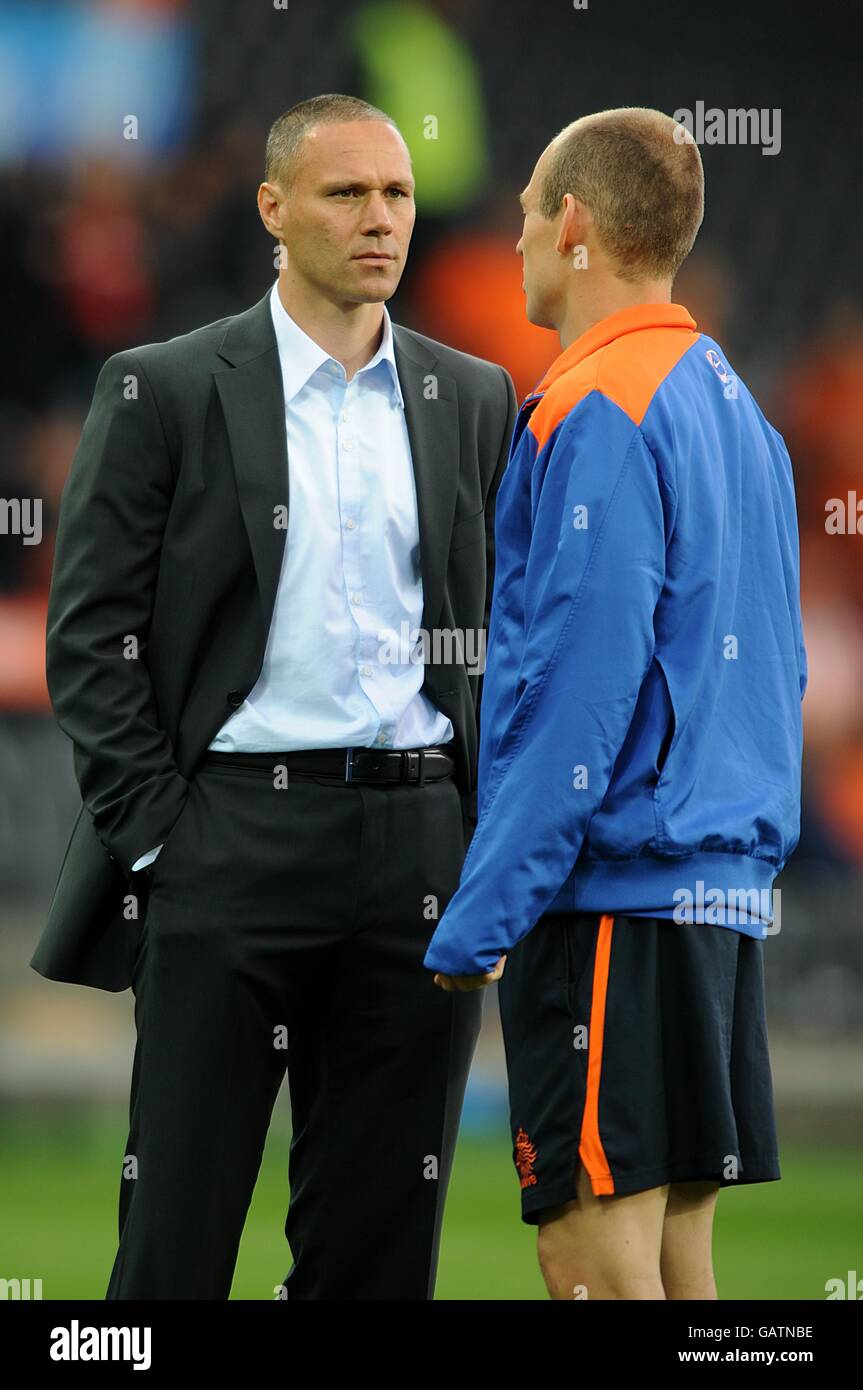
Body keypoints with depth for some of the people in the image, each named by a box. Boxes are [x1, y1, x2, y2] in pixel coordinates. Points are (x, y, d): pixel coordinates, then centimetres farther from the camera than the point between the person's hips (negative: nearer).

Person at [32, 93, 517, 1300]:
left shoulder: (474, 401, 11)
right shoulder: (164, 390, 1)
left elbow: (507, 630, 14)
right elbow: (91, 633, -1)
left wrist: (488, 831, 4)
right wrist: (152, 831, -7)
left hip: (417, 838, 3)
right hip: (233, 829, -3)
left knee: (381, 1237, 5)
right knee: (179, 1216, -2)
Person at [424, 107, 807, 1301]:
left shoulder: (599, 411, -12)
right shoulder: (733, 407, 16)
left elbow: (577, 695, -17)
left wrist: (479, 922, -15)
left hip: (613, 898, -9)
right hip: (726, 890, 9)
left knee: (599, 1260, -9)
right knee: (676, 1256, 11)